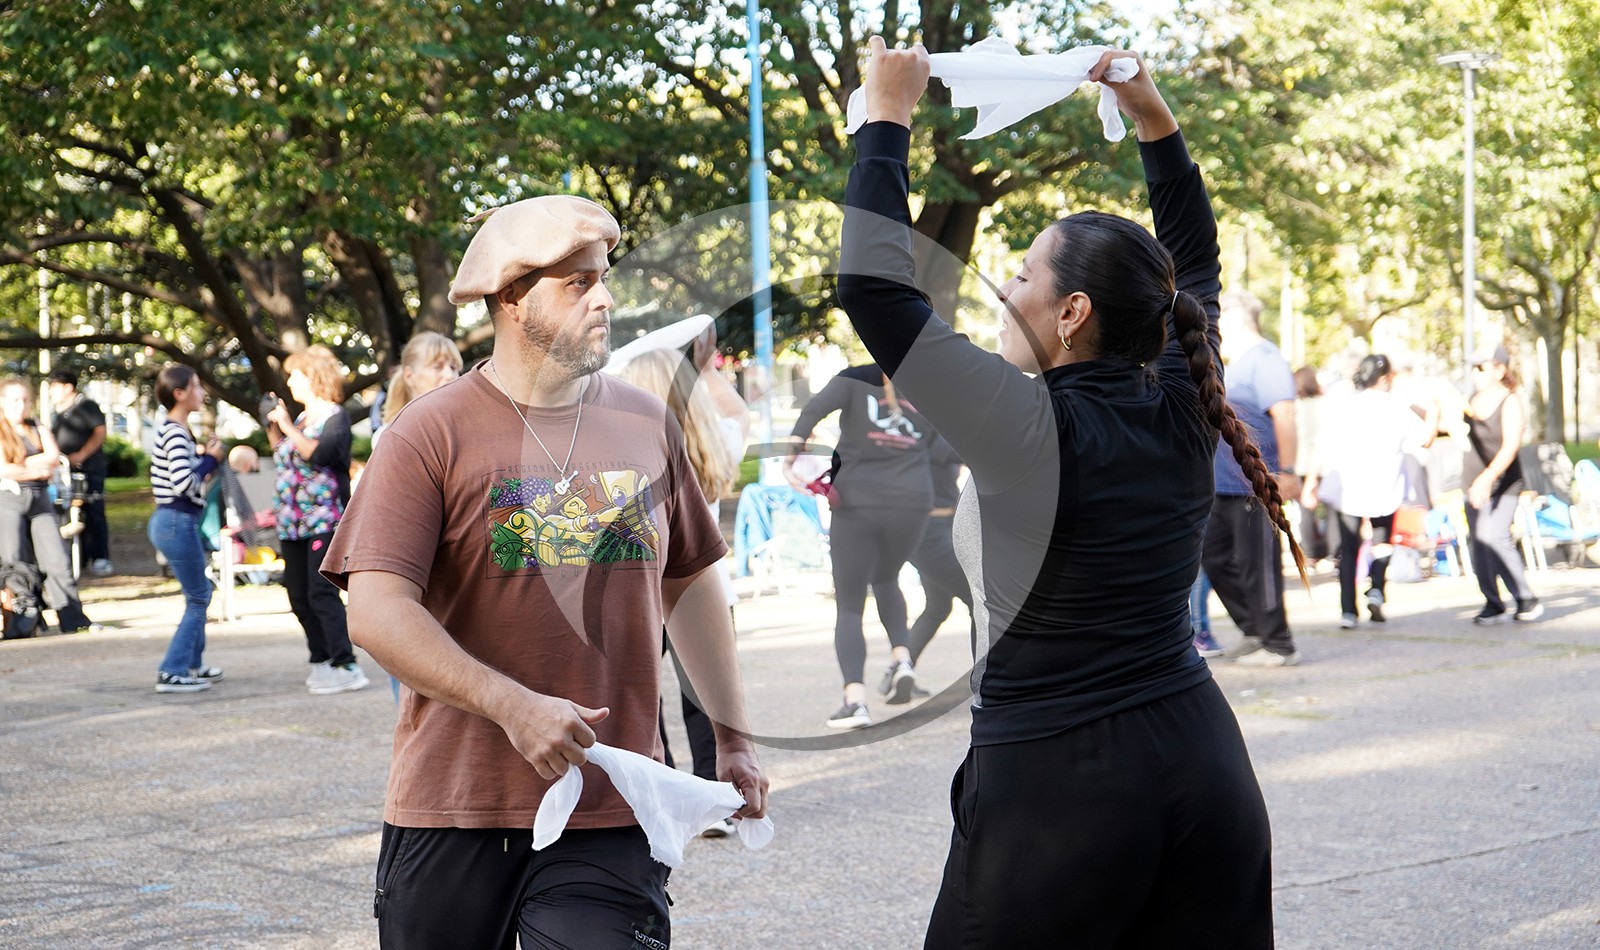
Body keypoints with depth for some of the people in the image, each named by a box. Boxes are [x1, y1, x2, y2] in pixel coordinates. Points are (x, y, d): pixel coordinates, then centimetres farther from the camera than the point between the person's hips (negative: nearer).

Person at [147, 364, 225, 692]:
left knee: (199, 593, 21)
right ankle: (172, 672, -3)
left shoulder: (174, 431, 14)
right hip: (178, 523, -10)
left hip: (174, 521, 10)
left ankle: (193, 664, 29)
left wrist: (206, 457, 3)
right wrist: (211, 459, -12)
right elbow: (184, 483, -25)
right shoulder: (175, 433, -17)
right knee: (198, 598, -3)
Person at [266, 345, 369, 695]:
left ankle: (346, 667, -16)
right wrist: (275, 429, 12)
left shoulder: (335, 417, -6)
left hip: (324, 522, -9)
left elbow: (320, 453, -22)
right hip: (293, 523, 9)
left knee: (321, 594, -15)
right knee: (299, 597, 9)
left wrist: (288, 427, -17)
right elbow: (282, 456, 24)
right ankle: (321, 661, 18)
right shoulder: (301, 418, 17)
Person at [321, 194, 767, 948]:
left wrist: (731, 737, 17)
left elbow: (689, 586, 19)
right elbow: (375, 614, -13)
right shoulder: (431, 435, -5)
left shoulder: (647, 425, 9)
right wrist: (514, 706, -22)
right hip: (455, 811, -2)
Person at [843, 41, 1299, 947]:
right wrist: (1152, 116, 22)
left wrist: (888, 118, -6)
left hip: (1059, 786, -6)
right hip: (1207, 767, 7)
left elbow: (875, 285, -15)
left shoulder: (1028, 429, -15)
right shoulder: (1183, 411, 2)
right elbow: (1195, 262, 20)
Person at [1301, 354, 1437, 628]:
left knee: (1348, 549, 8)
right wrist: (1432, 416, 23)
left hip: (1343, 490, 1)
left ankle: (1348, 610, 1)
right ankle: (1376, 590, 2)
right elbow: (1424, 439, 5)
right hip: (1382, 490, -1)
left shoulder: (1344, 408, 4)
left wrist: (1310, 484, 2)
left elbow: (1322, 450, -1)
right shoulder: (1396, 408, -1)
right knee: (1382, 541, 22)